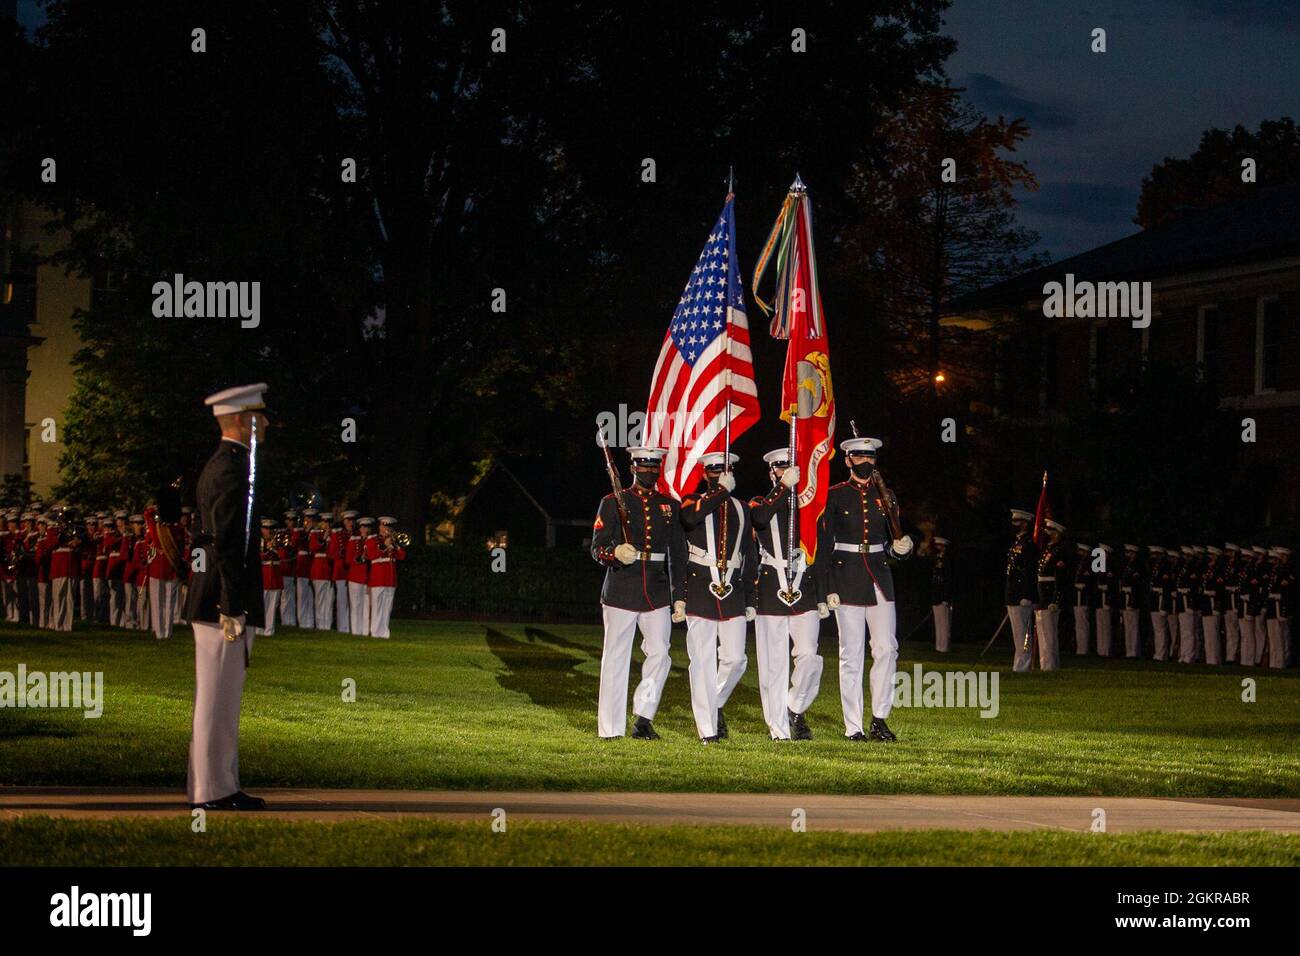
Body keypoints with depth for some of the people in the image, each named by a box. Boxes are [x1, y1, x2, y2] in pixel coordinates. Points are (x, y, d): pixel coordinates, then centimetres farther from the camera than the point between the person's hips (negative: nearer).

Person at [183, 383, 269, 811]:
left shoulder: (217, 465, 17)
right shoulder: (233, 468, -15)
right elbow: (227, 543, -21)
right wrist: (232, 609, -21)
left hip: (213, 602, 10)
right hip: (225, 603, -10)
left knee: (220, 700, 13)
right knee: (219, 700, -6)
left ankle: (215, 784, 17)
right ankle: (212, 790, -4)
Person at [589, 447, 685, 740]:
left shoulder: (671, 506, 11)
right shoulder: (612, 503, 3)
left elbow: (678, 554, 13)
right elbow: (597, 549, -2)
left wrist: (680, 595, 7)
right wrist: (616, 553, -25)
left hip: (658, 594, 3)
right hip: (621, 592, -3)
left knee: (659, 654, -8)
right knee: (616, 659, 0)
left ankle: (643, 718, 3)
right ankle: (611, 729, 4)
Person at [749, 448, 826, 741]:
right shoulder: (760, 504, 7)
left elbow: (821, 552, 15)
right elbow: (759, 519, -20)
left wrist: (823, 598, 10)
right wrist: (783, 488, -28)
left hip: (805, 592, 2)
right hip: (771, 594, -2)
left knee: (810, 656, -12)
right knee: (774, 664, 0)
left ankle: (796, 708, 11)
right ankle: (779, 730, 6)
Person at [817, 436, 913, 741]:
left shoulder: (884, 496, 12)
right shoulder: (834, 496, 1)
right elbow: (823, 545, -1)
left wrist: (901, 548, -6)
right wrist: (828, 589, -8)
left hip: (879, 578, 3)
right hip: (847, 580, -3)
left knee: (886, 648, -6)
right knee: (851, 654, -1)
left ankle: (879, 720, 2)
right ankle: (853, 727, 2)